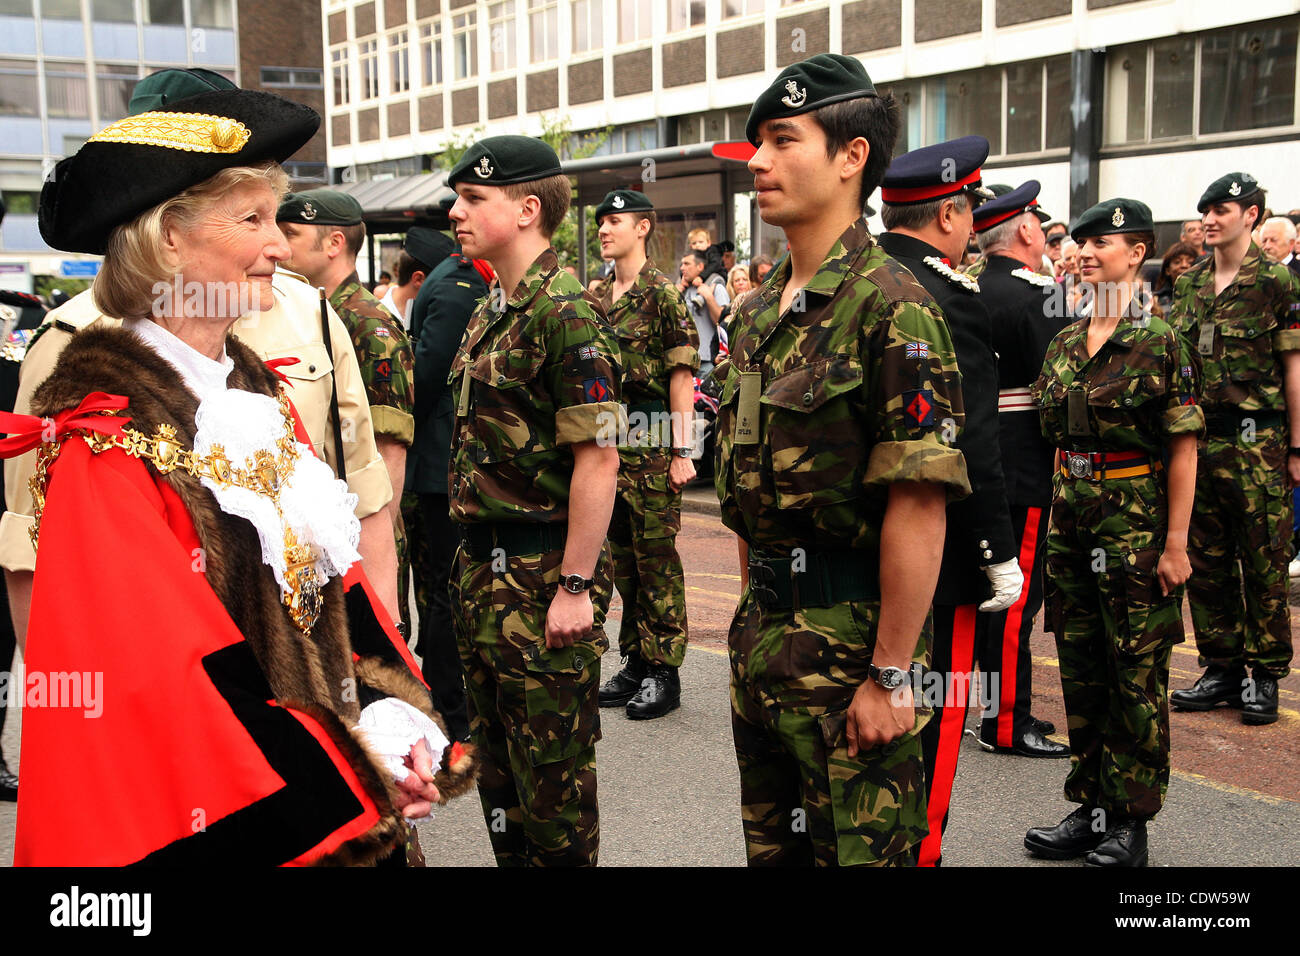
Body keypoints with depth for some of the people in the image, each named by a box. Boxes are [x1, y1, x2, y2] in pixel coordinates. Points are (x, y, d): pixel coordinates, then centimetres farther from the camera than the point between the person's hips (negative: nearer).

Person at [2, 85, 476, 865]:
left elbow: (331, 568, 6)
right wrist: (346, 781, -19)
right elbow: (156, 667, -20)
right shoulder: (104, 433, -17)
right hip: (225, 818, -7)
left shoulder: (257, 392, 6)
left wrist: (393, 719, -7)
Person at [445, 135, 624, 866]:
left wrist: (576, 586, -22)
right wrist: (475, 557, 16)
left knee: (553, 766, 4)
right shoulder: (491, 311, 12)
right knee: (495, 753, 19)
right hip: (484, 566, 9)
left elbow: (598, 458, -21)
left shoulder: (565, 312, -16)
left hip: (545, 570, -9)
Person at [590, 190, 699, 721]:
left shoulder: (663, 293, -8)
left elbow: (681, 376, -12)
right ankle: (635, 662, 23)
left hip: (651, 440, -7)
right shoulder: (598, 297, 13)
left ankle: (664, 672, 6)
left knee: (656, 557, -2)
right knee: (622, 556, 12)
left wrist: (681, 451, -16)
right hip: (609, 439, 7)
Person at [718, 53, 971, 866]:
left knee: (859, 845, 5)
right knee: (772, 845, 20)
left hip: (851, 635, -8)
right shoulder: (761, 311, 11)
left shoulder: (890, 306, -16)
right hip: (766, 628, 8)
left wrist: (890, 676, -20)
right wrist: (753, 613, 15)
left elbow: (919, 505, -20)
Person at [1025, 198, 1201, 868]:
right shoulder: (1064, 343, 9)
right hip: (1071, 513, 6)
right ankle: (1090, 807, 24)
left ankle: (1130, 820, 15)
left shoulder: (1160, 343, -8)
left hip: (1136, 519, -6)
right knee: (1080, 666, 12)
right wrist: (1055, 512, 10)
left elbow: (1183, 448, -9)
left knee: (1136, 671, 3)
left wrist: (1175, 542, -13)